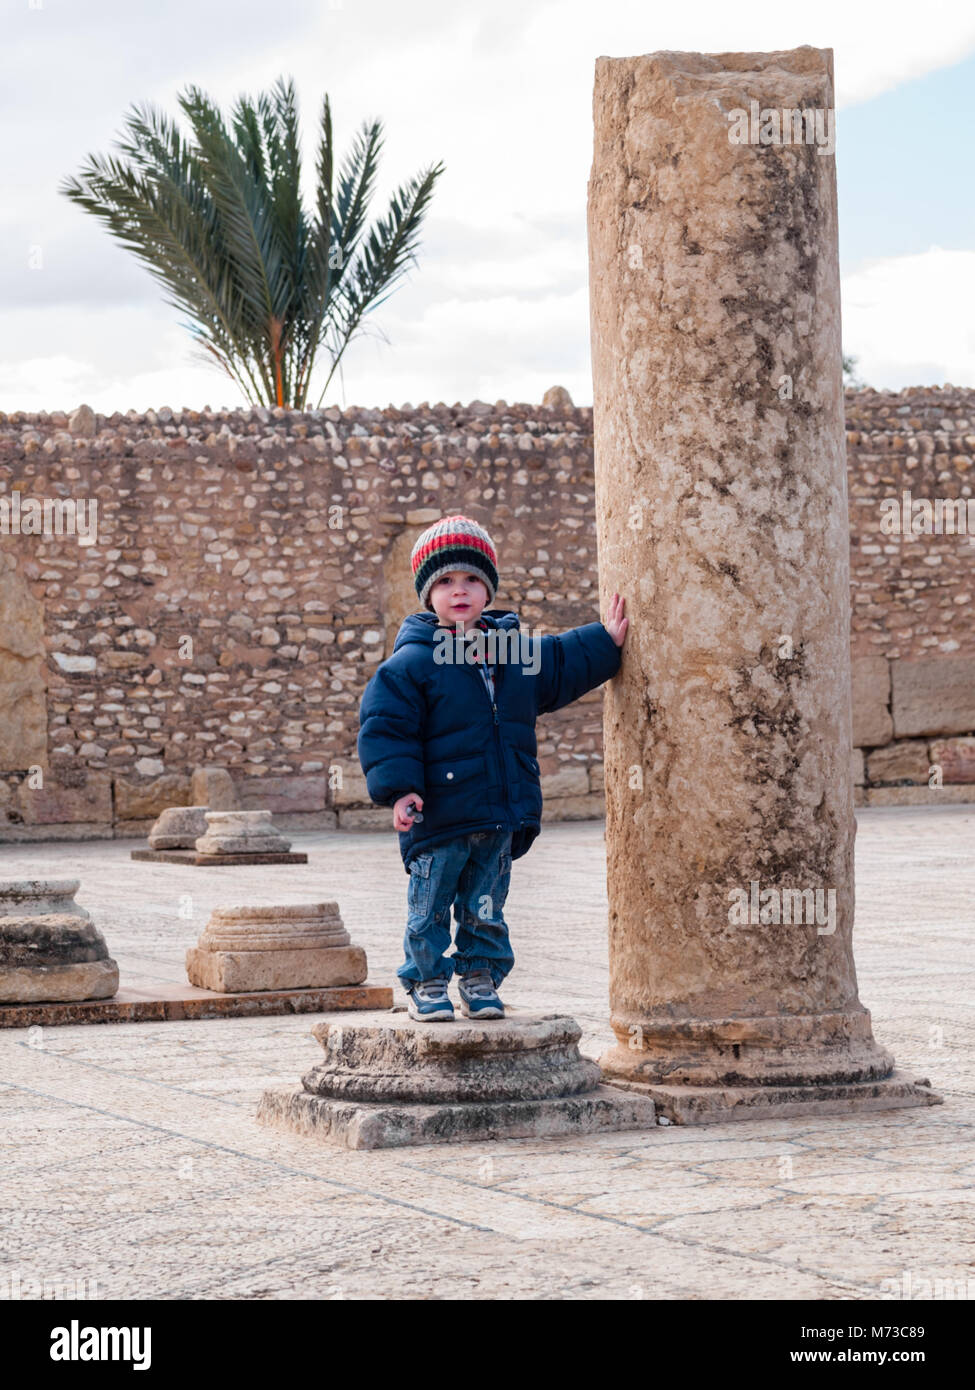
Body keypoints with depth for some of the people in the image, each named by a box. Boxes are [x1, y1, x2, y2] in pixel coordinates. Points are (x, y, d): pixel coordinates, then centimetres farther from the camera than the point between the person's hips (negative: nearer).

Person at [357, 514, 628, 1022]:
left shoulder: (517, 652, 8)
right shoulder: (410, 664, -9)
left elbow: (563, 666, 25)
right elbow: (385, 726, -11)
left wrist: (606, 642, 17)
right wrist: (399, 788, -19)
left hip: (503, 814, 5)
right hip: (440, 812, -4)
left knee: (485, 904, 13)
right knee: (430, 904, 4)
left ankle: (480, 977, 25)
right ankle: (426, 982, 16)